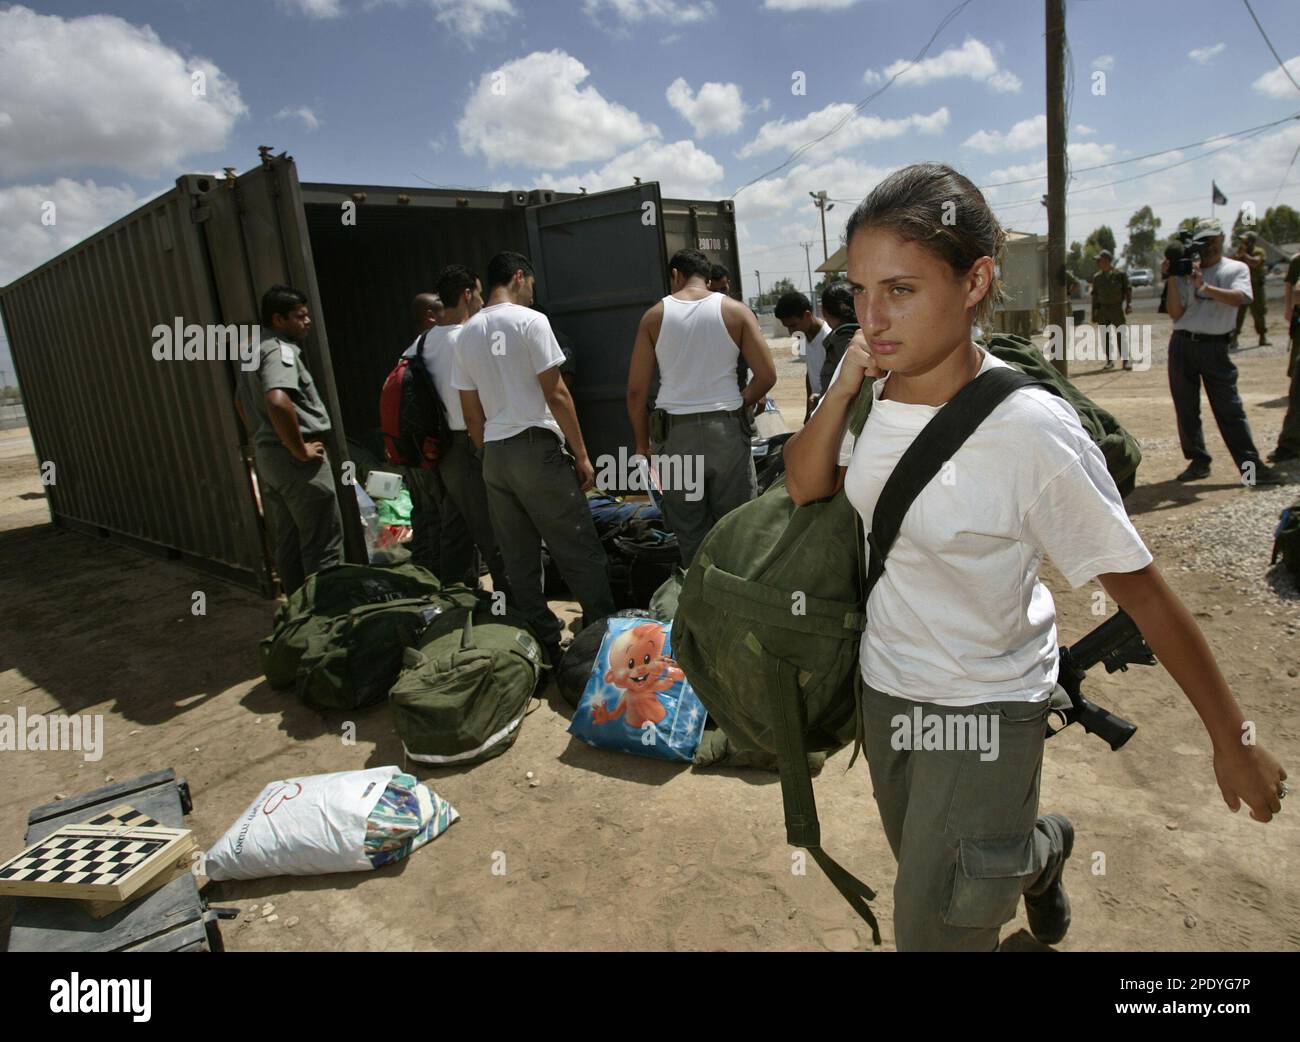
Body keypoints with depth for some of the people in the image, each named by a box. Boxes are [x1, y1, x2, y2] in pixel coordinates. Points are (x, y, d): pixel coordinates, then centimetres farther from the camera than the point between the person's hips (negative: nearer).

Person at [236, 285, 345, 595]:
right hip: (295, 461, -10)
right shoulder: (280, 351, -15)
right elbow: (277, 402, -33)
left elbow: (240, 403, 30)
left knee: (287, 544, 15)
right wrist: (301, 450, -23)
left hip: (266, 456, 10)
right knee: (322, 544, -4)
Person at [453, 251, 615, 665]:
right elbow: (556, 395, -10)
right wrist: (582, 455, -6)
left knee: (519, 561, 10)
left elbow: (471, 414, 13)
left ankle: (545, 646, 17)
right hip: (536, 447, -6)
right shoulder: (530, 321, -6)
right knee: (580, 553, 0)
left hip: (493, 457, 7)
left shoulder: (466, 334, 12)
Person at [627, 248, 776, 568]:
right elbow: (767, 375, -4)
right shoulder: (735, 311, 2)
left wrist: (642, 444, 9)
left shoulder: (654, 316, 3)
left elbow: (636, 390, 0)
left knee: (689, 531, 10)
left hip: (674, 433, 1)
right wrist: (739, 404, 13)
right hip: (726, 430, 0)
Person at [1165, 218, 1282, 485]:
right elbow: (1175, 313, 1)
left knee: (1229, 407, -5)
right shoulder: (1186, 272, 9)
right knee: (1186, 408, 5)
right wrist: (1171, 281, -7)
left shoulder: (1236, 269, 5)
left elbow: (1239, 298, -15)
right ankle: (1198, 461, 15)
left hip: (1214, 346, -2)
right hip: (1182, 345, 3)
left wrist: (1204, 286, -23)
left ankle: (1251, 466, -2)